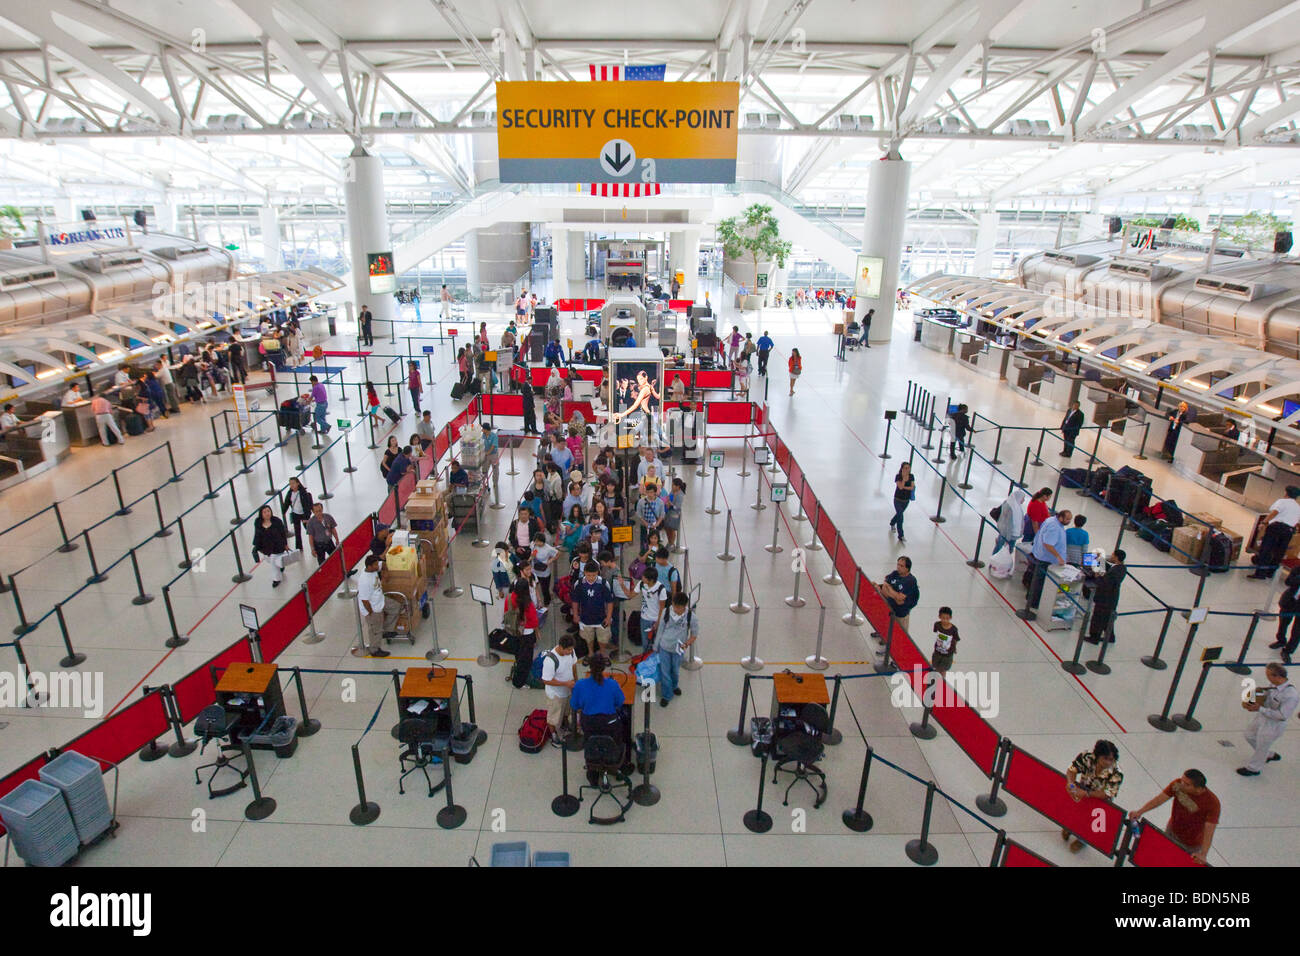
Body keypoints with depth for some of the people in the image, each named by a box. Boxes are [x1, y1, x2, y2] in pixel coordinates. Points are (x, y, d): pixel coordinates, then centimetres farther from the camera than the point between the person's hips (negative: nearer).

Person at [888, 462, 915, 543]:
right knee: (900, 516, -9)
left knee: (899, 514, 23)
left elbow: (912, 487, -12)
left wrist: (904, 487, -24)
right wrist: (904, 477, -28)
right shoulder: (898, 476, -17)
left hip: (906, 500, 5)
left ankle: (892, 523, 54)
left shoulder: (911, 476, -5)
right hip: (898, 499, -5)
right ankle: (901, 536, -3)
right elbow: (900, 486, -29)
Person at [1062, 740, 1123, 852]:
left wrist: (1086, 793, -39)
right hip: (1083, 788, 2)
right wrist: (1071, 782, -37)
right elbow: (1072, 770, -17)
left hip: (1101, 799, -2)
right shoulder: (1086, 756, -24)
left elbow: (1107, 795, -27)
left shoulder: (1116, 773, -27)